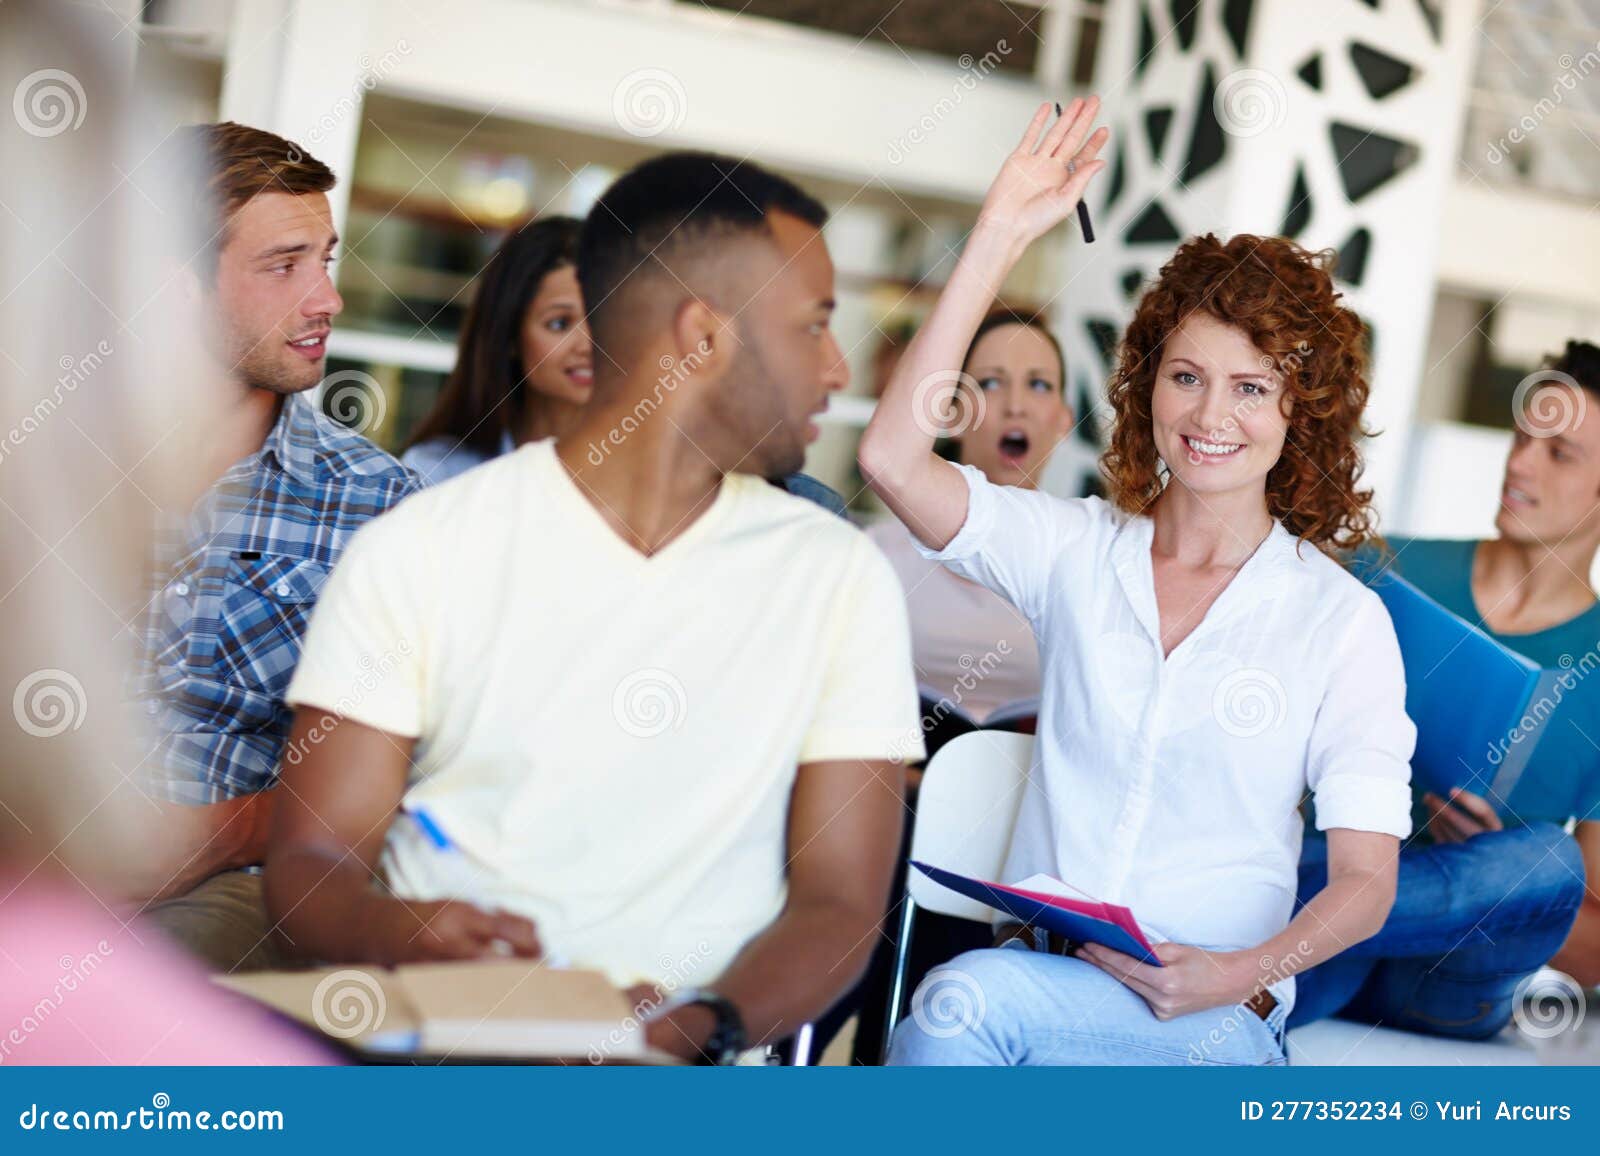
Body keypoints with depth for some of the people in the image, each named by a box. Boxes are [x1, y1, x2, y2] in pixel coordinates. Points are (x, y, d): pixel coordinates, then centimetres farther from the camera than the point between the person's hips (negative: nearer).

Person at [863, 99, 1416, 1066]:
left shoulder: (1344, 619, 1)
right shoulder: (1076, 550, 8)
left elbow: (1366, 881, 0)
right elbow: (894, 458, -8)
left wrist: (1244, 973, -21)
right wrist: (1003, 232, -8)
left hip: (1211, 1024, -2)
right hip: (1035, 978, 3)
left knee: (969, 1000, -32)